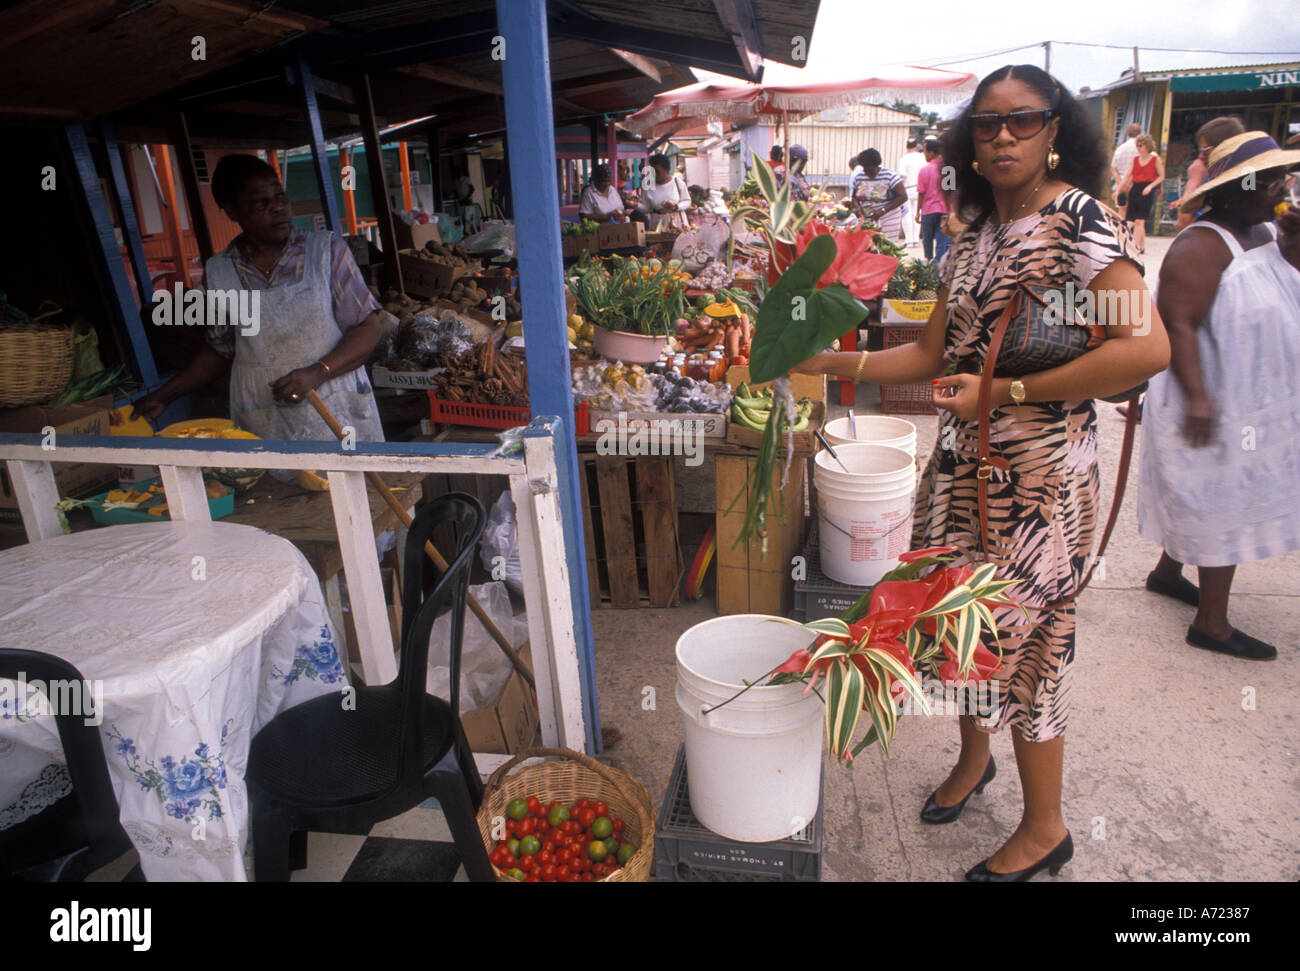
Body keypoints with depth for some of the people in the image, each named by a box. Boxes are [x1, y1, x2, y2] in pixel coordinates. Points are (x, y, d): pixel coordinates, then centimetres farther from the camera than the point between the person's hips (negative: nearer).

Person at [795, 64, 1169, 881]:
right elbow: (933, 355, 12)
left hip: (1039, 471, -6)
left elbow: (1148, 348, -21)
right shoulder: (973, 237, 12)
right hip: (964, 461, 7)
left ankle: (1046, 827, 25)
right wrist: (830, 363, 4)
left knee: (1020, 630, 3)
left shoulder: (1079, 217, -10)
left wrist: (1005, 392, -19)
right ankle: (974, 758, 41)